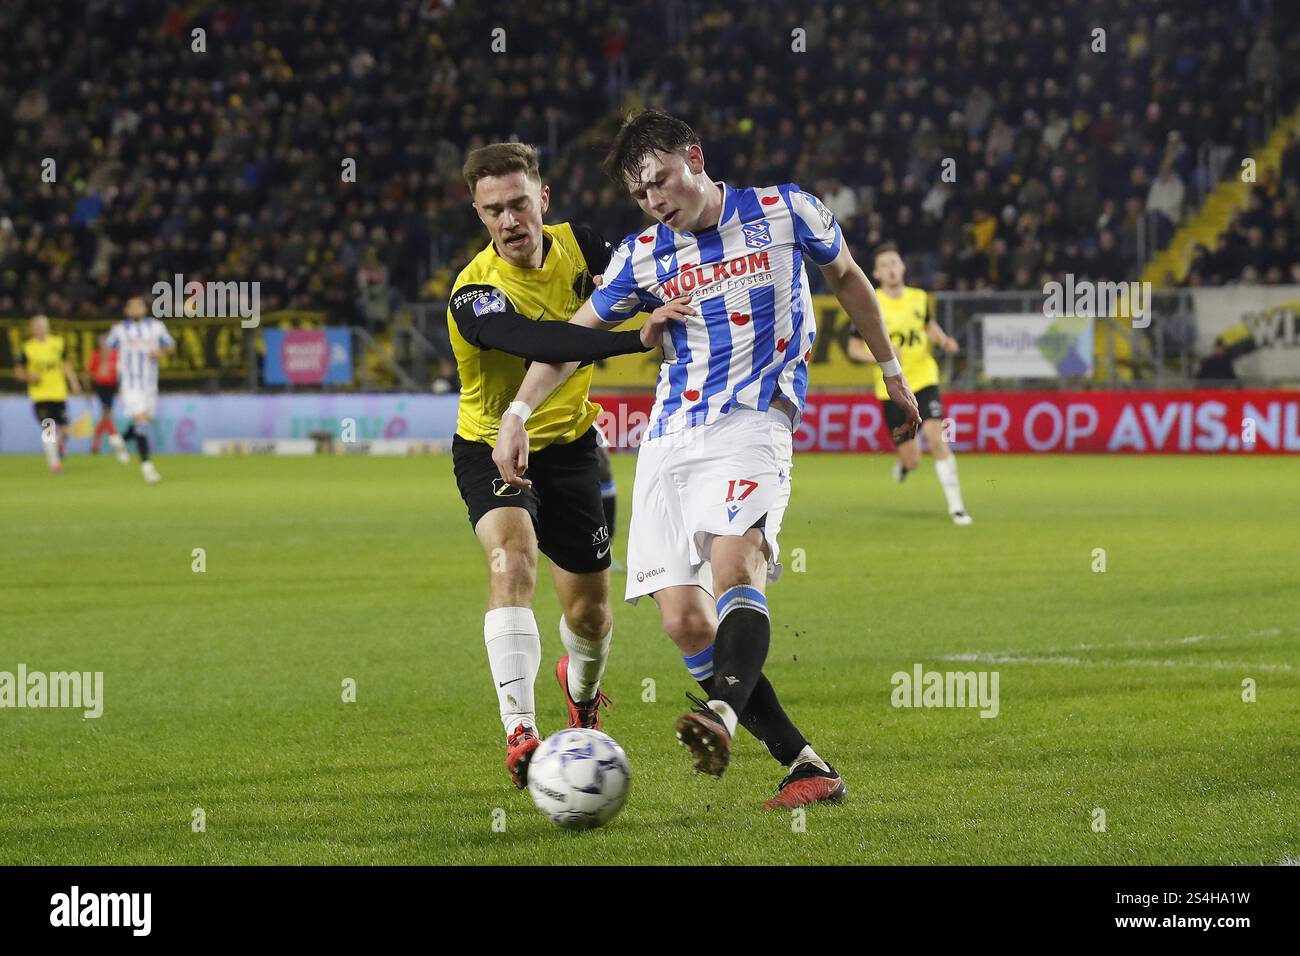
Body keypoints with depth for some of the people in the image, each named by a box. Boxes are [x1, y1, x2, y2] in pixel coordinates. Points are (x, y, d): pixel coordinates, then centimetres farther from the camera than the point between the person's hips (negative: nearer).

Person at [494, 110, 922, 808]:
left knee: (734, 566, -32)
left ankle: (723, 713, -56)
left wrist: (890, 371, 27)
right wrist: (517, 412, 5)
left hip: (752, 423, -4)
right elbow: (574, 335, 17)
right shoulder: (642, 257, 10)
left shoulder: (784, 212, 4)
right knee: (684, 618, -10)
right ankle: (803, 763, -6)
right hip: (669, 439, 4)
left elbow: (847, 279, 21)